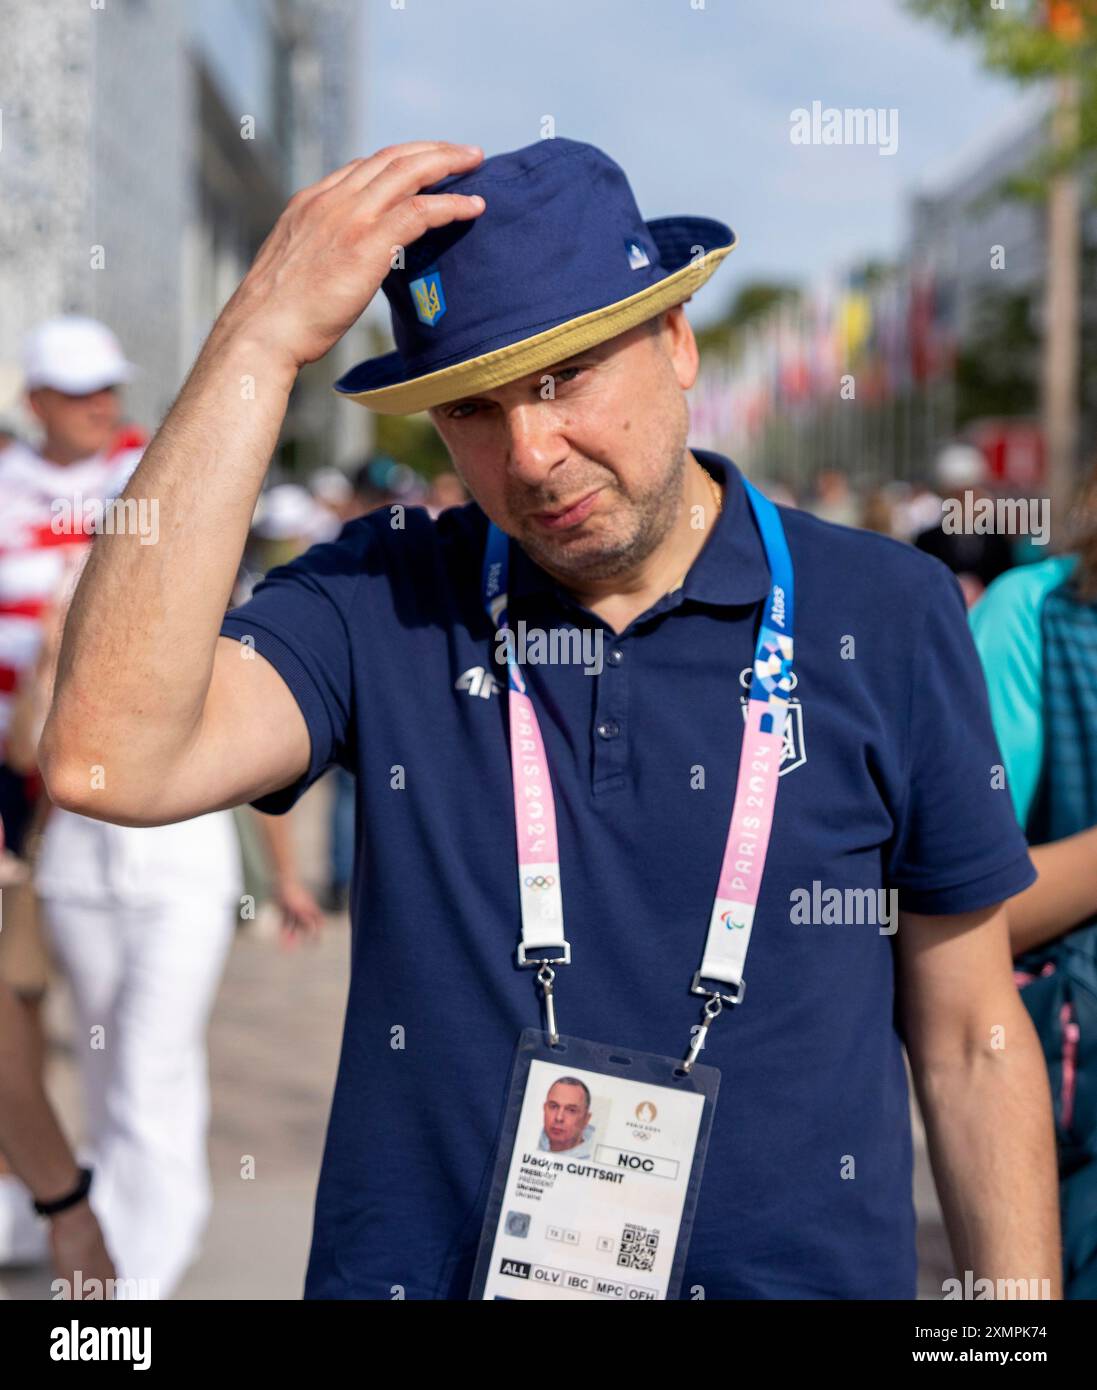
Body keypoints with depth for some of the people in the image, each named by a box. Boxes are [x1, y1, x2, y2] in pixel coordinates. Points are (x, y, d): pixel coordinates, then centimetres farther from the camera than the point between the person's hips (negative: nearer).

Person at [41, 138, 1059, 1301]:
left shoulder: (885, 617, -4)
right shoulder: (378, 605, -5)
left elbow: (972, 1044, 0)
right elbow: (110, 759, -24)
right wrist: (262, 333, -22)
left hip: (796, 1266, 0)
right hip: (420, 1266, 0)